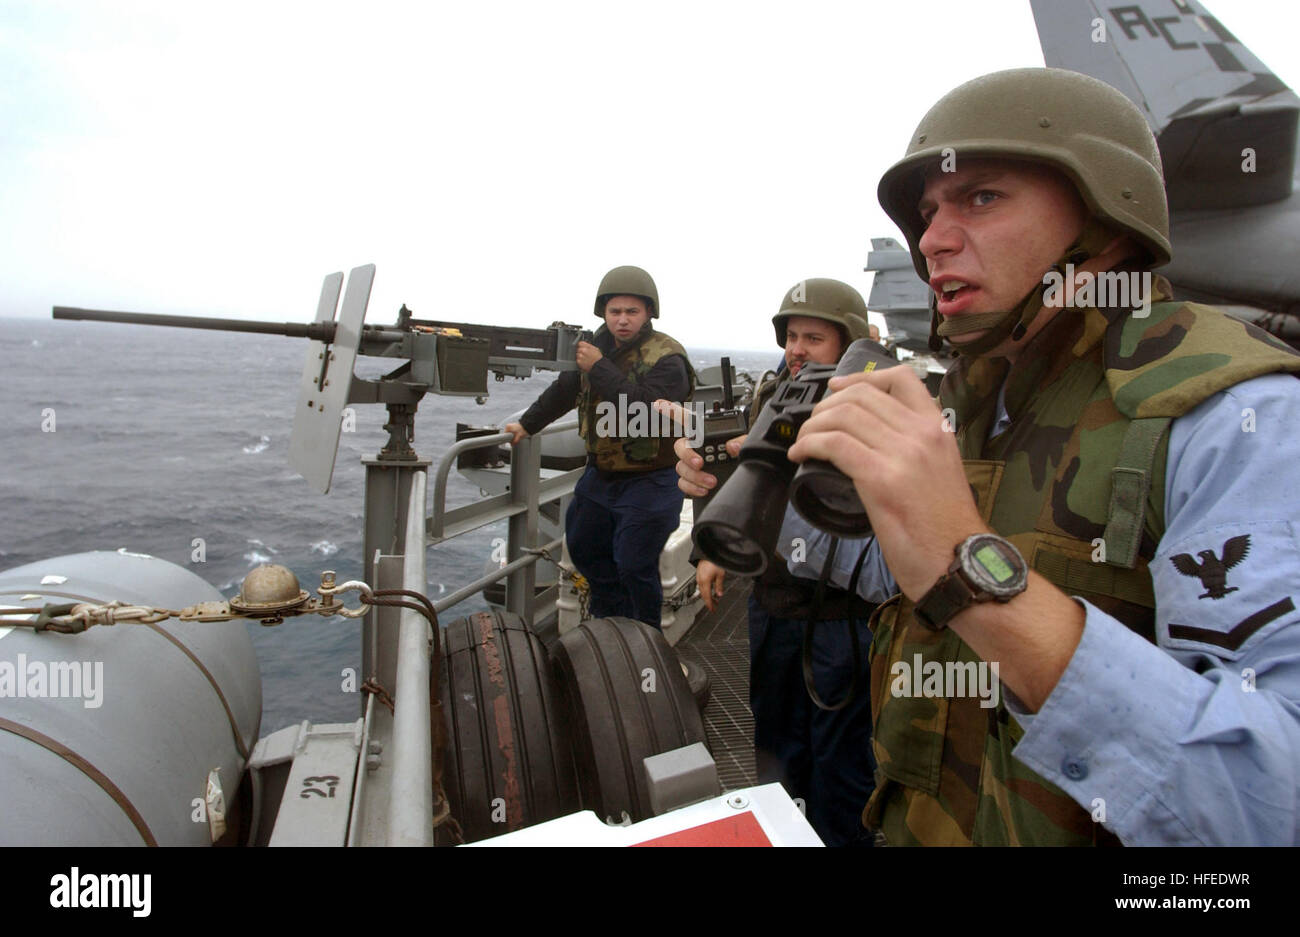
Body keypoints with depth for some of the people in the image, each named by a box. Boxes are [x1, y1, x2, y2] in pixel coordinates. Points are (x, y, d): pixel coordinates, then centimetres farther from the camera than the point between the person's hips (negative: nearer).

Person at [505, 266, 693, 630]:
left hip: (647, 481, -8)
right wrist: (528, 424, 24)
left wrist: (599, 368, -31)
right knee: (584, 547, 20)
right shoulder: (599, 346, 4)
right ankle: (609, 622, 40)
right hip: (600, 473, 8)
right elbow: (564, 390, 19)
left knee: (634, 566, -6)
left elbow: (644, 413, -33)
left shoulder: (666, 359, -18)